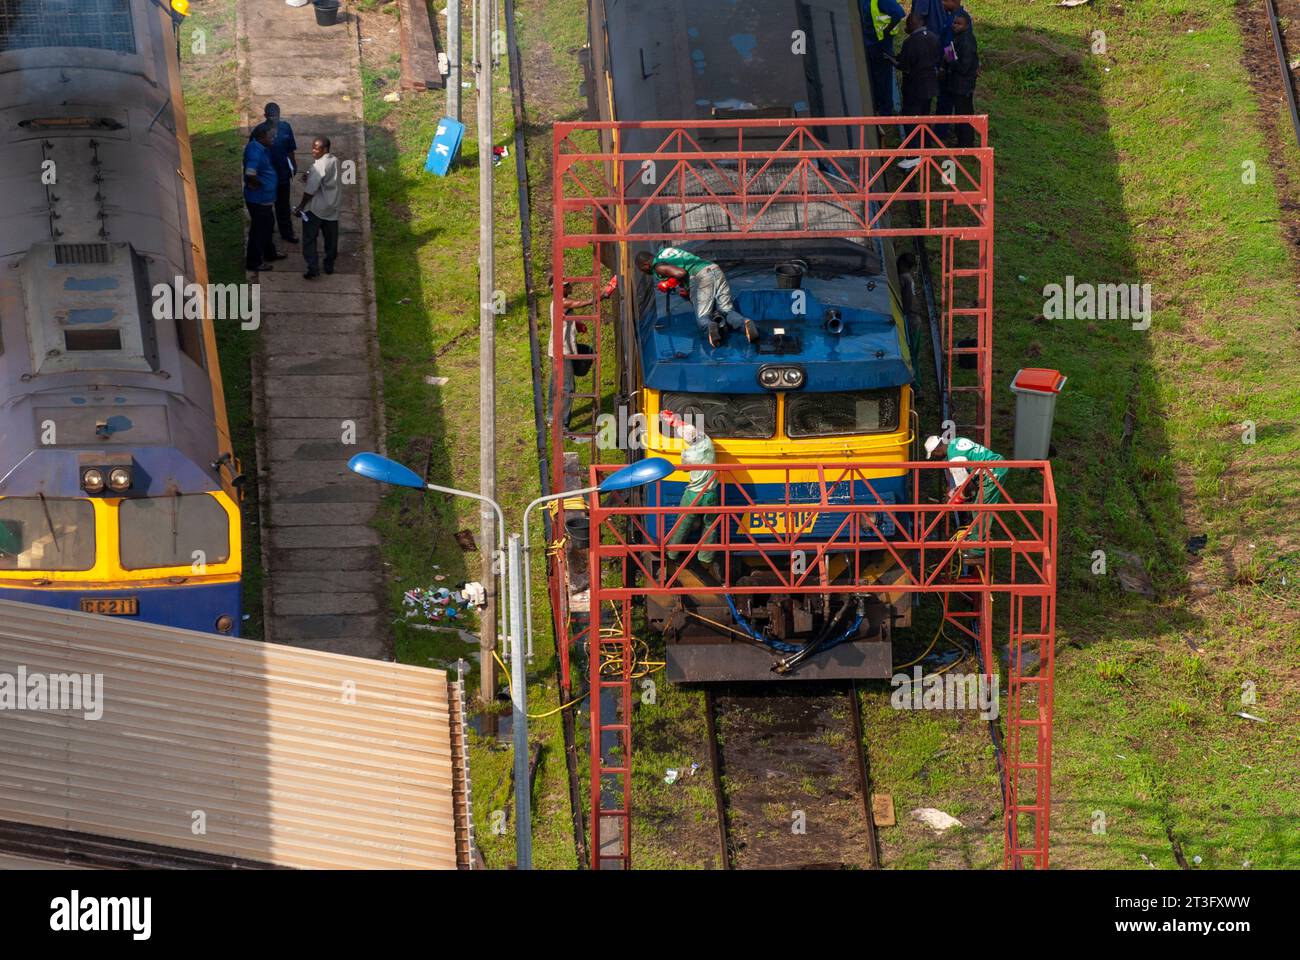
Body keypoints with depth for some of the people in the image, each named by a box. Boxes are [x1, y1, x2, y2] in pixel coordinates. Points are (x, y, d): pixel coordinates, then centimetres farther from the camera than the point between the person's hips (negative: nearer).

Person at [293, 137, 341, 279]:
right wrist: (309, 177, -2)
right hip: (332, 207, 7)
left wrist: (300, 207, -11)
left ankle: (313, 269, -4)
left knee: (309, 239, 2)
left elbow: (310, 190, -22)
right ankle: (329, 266, 30)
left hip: (316, 208, -7)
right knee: (331, 238, 19)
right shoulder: (334, 161, 0)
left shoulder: (319, 165, -24)